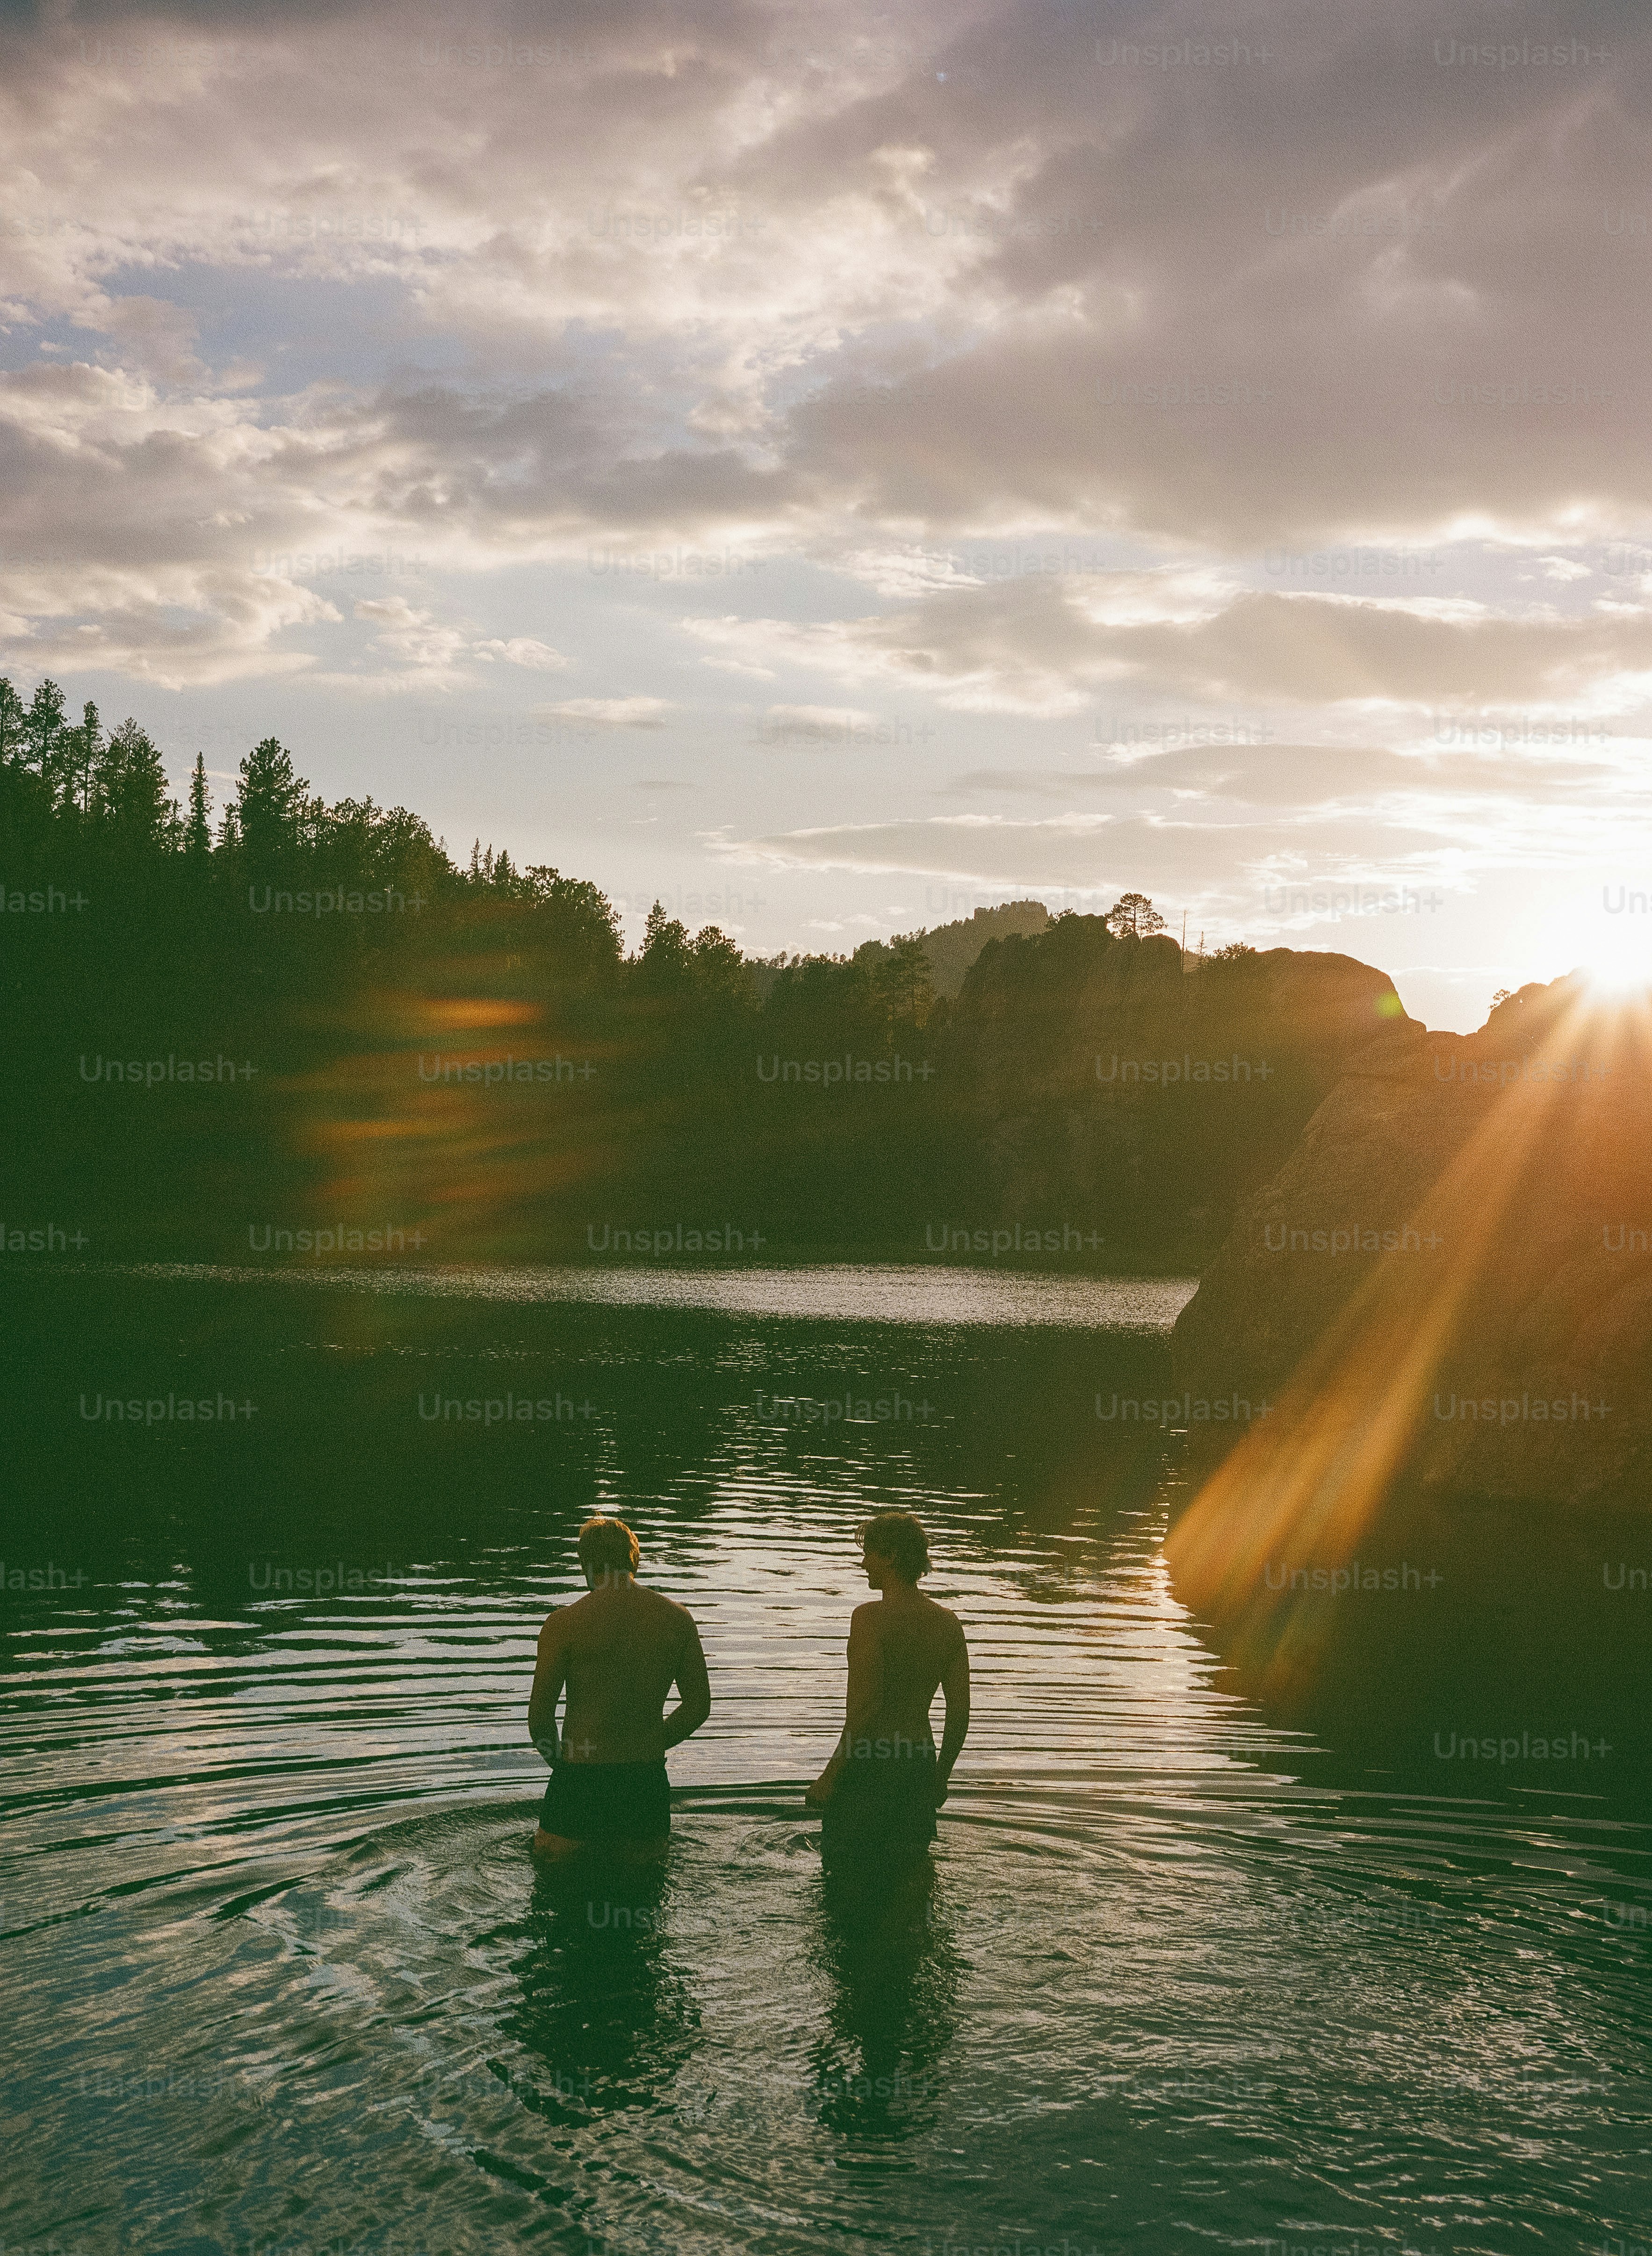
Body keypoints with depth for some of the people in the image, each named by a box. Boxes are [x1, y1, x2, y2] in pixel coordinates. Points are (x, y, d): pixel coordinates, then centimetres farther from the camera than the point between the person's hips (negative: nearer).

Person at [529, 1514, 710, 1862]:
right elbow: (699, 1706, 9)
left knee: (549, 1853, 21)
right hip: (648, 1777, 2)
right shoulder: (678, 1619, 1)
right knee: (647, 1856, 25)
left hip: (581, 1777, -2)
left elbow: (540, 1715, -4)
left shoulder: (564, 1623, -8)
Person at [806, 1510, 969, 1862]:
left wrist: (831, 1776, -13)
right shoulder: (948, 1623, 4)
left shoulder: (871, 1617, -15)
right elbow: (960, 1712, 6)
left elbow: (865, 1706, -20)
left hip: (869, 1766, -6)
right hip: (919, 1764, 6)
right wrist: (940, 1776, 18)